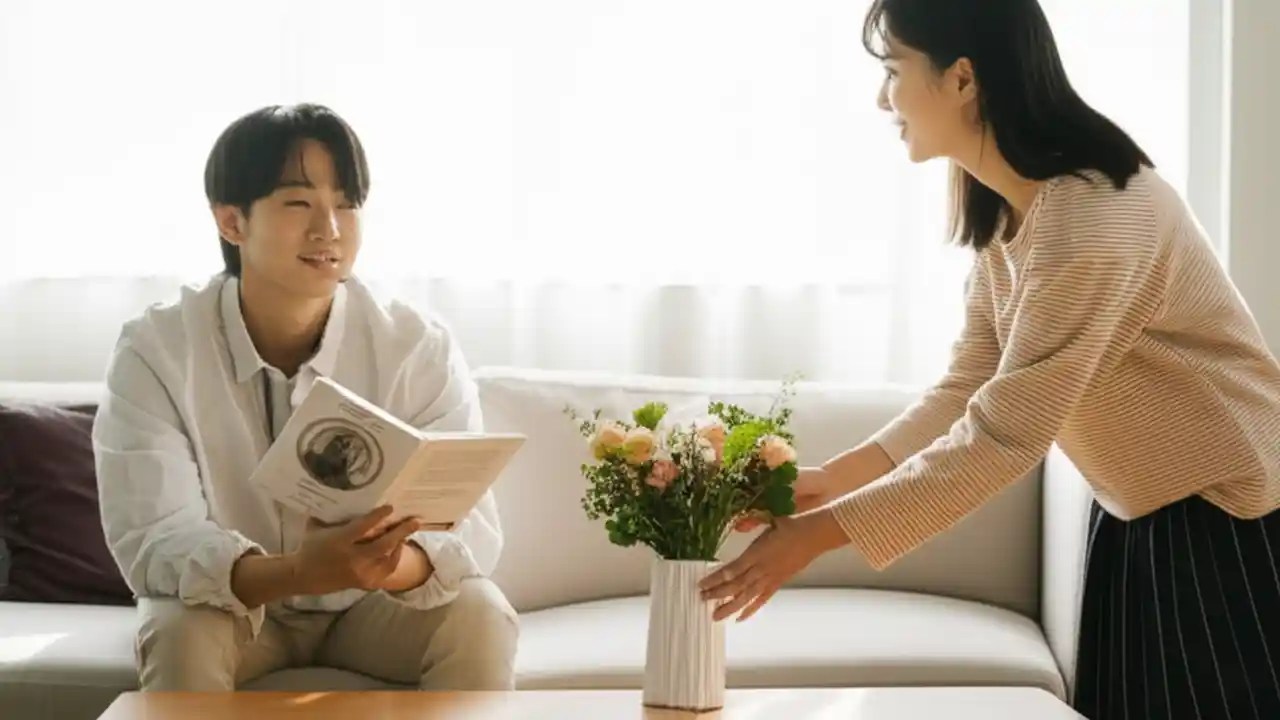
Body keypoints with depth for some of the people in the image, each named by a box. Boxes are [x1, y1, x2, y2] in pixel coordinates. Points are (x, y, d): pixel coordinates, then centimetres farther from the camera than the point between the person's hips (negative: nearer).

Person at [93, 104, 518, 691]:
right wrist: (296, 572, -50)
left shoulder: (420, 347, -18)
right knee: (181, 631, -32)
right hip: (229, 602, -1)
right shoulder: (154, 351, -21)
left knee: (481, 618, -26)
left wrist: (399, 563, -52)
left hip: (371, 604, 1)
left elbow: (473, 525, -25)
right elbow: (151, 541, -30)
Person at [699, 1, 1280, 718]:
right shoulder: (1001, 213, 2)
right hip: (1135, 516, 8)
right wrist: (830, 478, -7)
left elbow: (1003, 436, -29)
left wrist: (818, 532, -26)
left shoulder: (1094, 214, -28)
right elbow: (966, 392, 5)